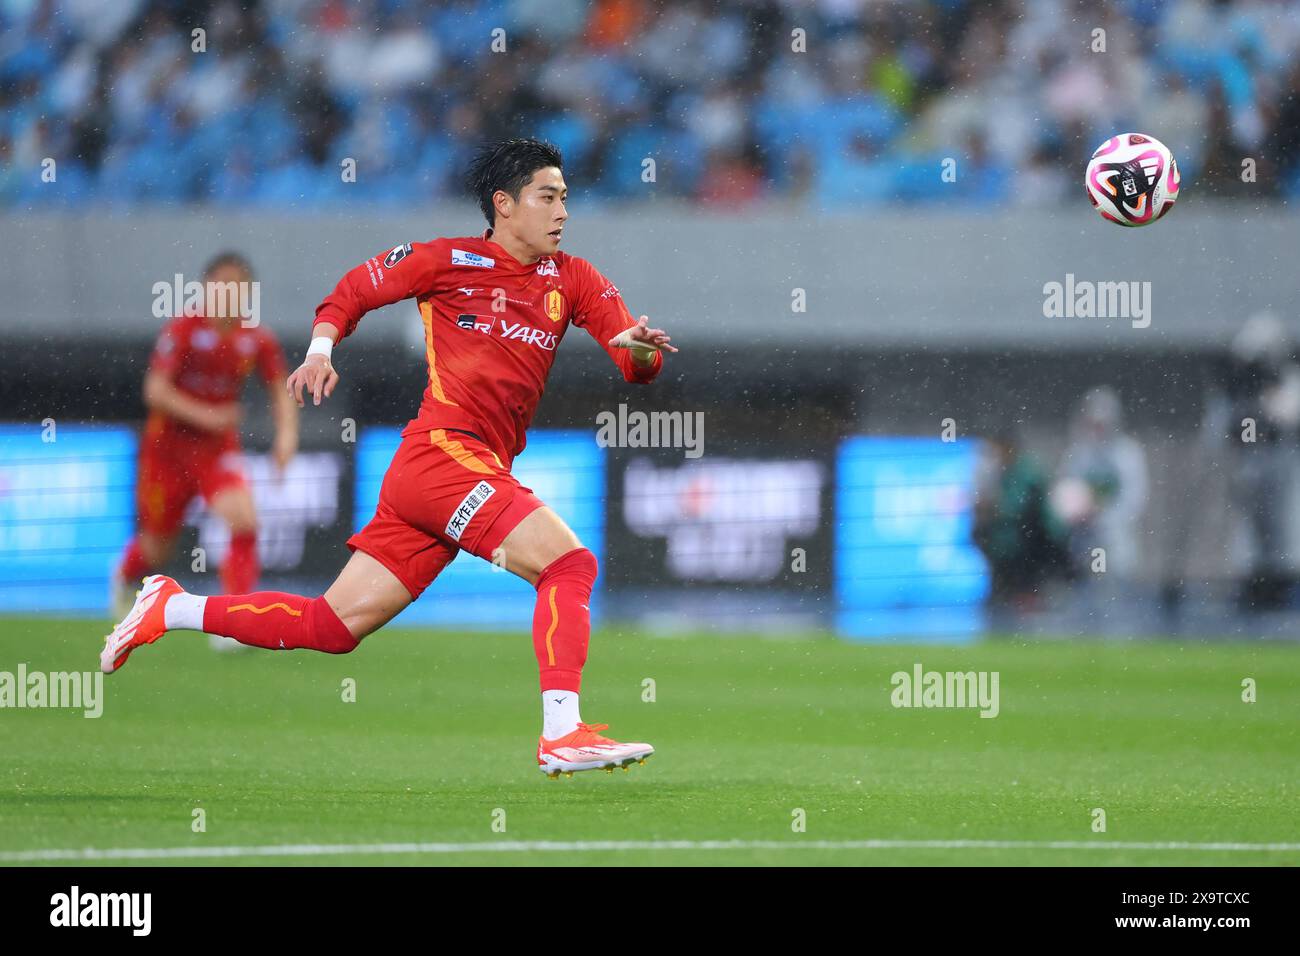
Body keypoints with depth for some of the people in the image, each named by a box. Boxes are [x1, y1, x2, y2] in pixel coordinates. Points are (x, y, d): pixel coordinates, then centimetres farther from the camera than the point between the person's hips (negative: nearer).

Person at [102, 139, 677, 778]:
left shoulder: (571, 279, 16)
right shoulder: (447, 262, 2)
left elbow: (637, 363, 9)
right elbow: (351, 292, 13)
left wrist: (640, 349, -14)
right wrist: (321, 351, -4)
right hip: (441, 452, -6)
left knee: (335, 625, 7)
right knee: (570, 563, -21)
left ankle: (171, 610, 17)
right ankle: (561, 734, -28)